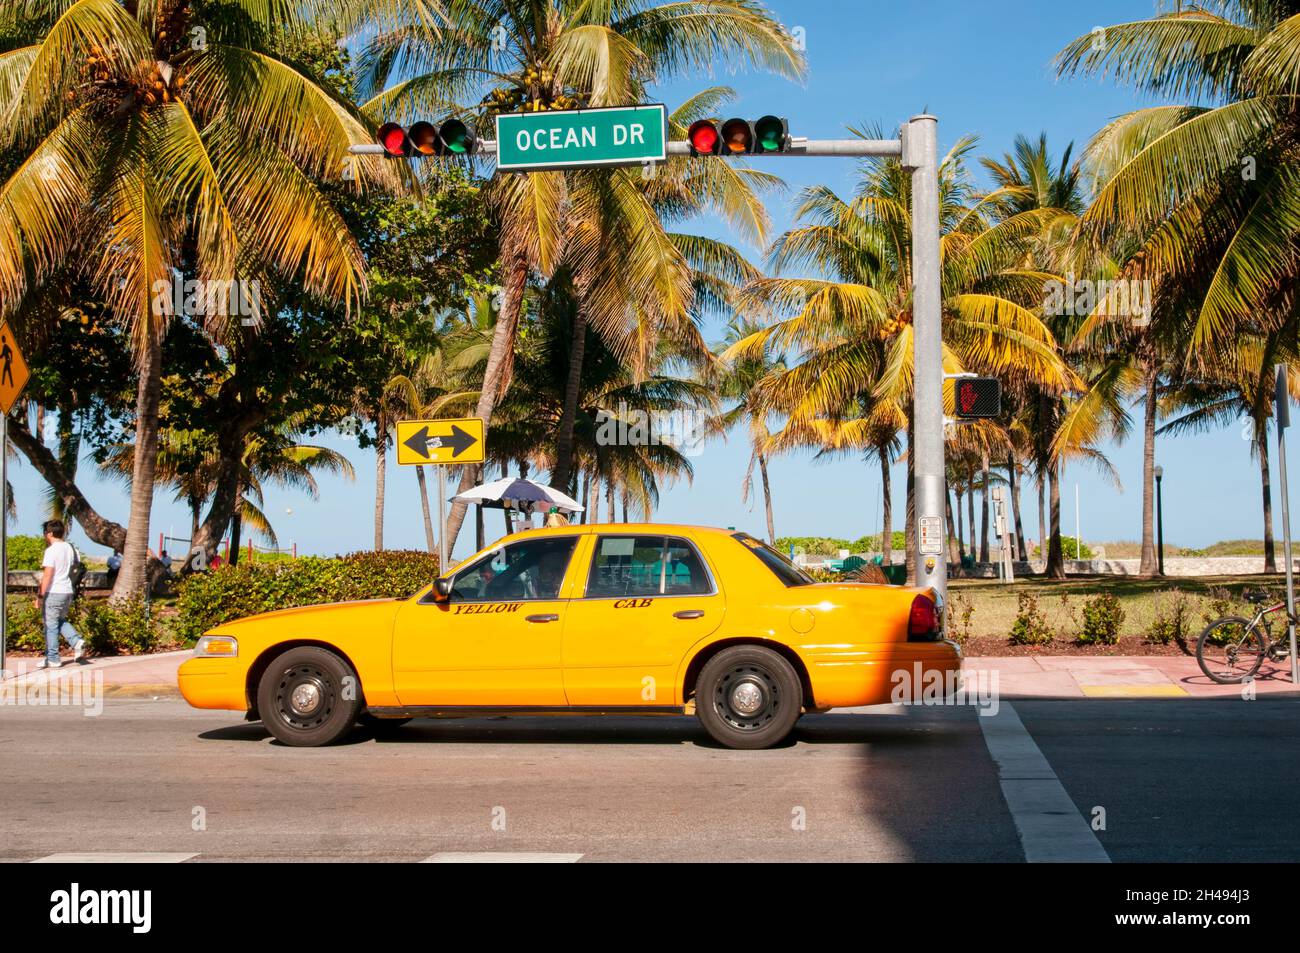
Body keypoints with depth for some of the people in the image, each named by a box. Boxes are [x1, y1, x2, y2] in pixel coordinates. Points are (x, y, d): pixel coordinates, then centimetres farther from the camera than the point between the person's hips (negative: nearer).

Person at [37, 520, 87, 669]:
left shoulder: (51, 550, -13)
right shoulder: (69, 548, 11)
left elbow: (47, 575, -18)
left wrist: (40, 595, -14)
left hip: (53, 592, -8)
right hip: (67, 591, 8)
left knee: (51, 625, 1)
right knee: (61, 621, 22)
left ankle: (52, 659, 5)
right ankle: (77, 641, 0)